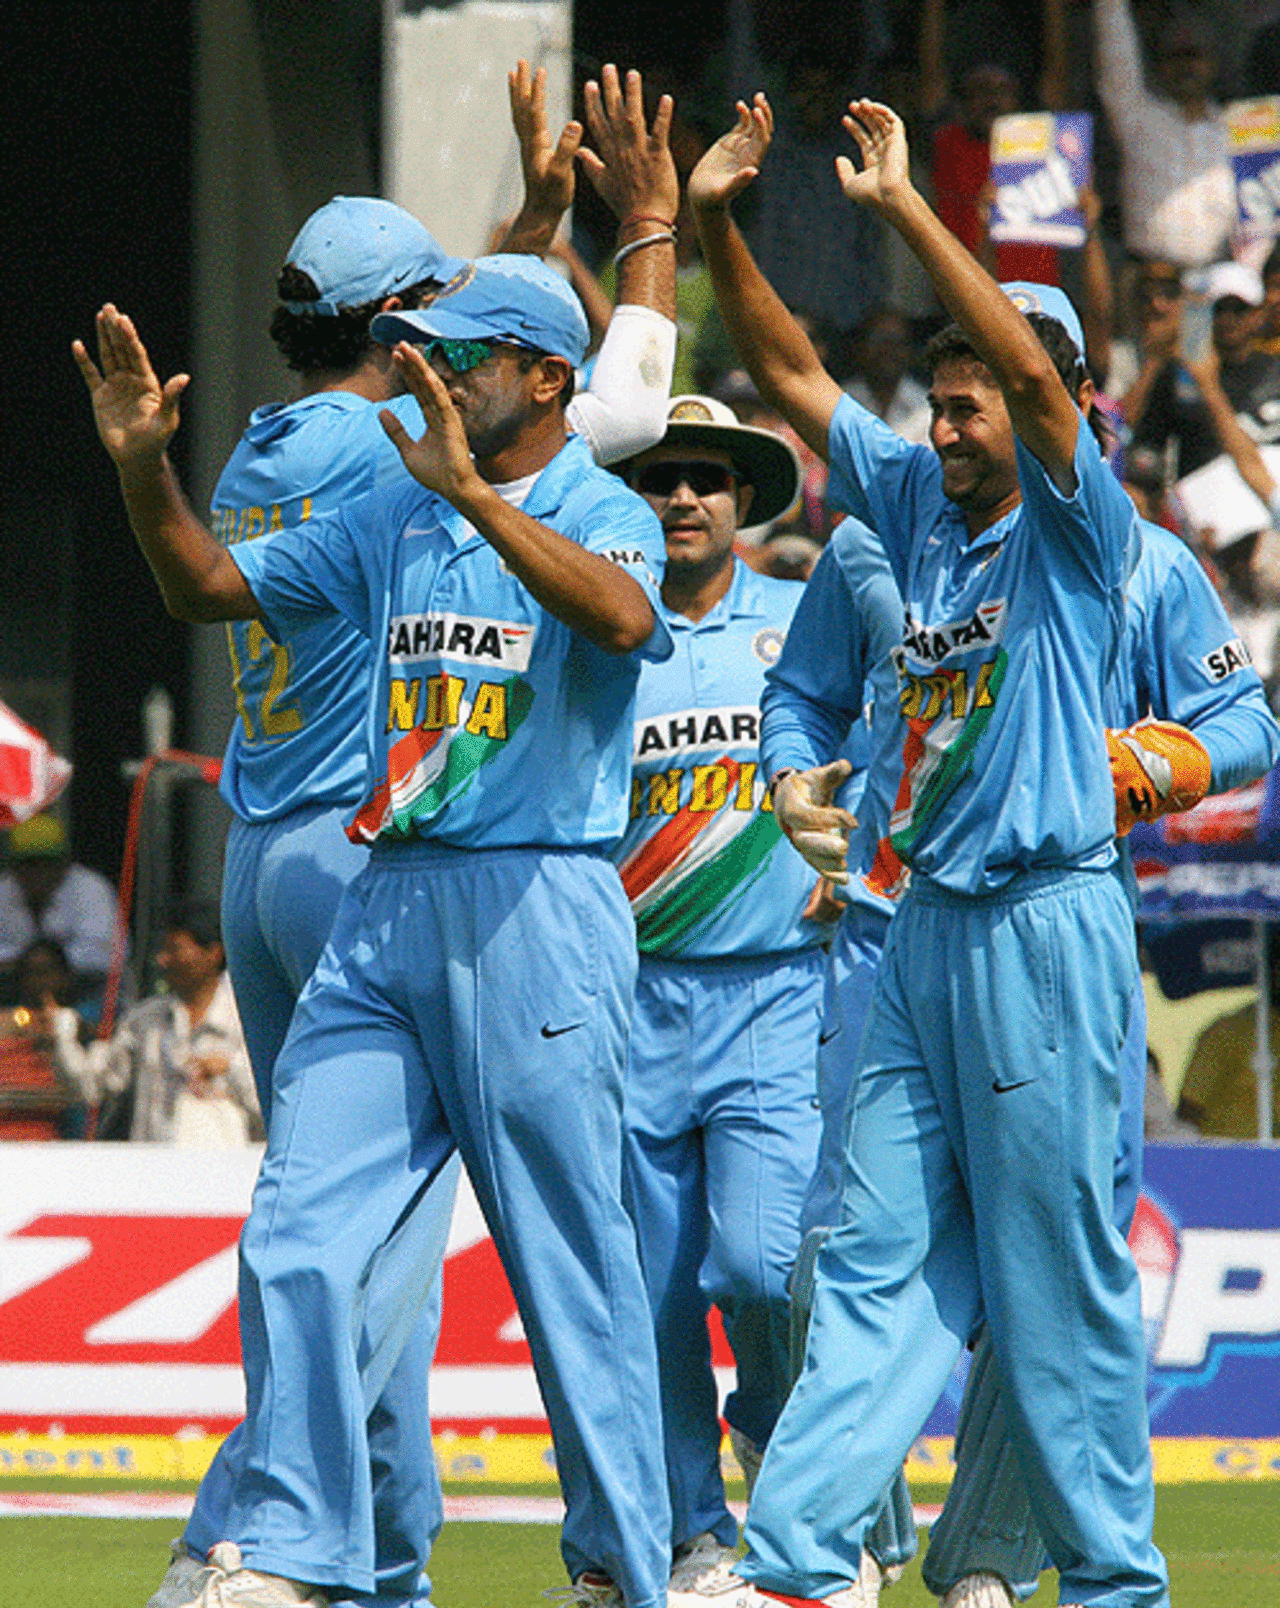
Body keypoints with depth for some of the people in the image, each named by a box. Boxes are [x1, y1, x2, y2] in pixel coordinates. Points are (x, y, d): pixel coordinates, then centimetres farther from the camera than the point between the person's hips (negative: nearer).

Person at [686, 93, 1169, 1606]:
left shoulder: (1076, 522, -6)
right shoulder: (920, 505, 12)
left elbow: (1033, 365, -22)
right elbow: (792, 373, 13)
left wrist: (903, 205, -24)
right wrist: (718, 227, 1)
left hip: (1046, 924, -7)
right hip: (925, 919, 7)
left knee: (1056, 1270, -3)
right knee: (881, 1256, 3)